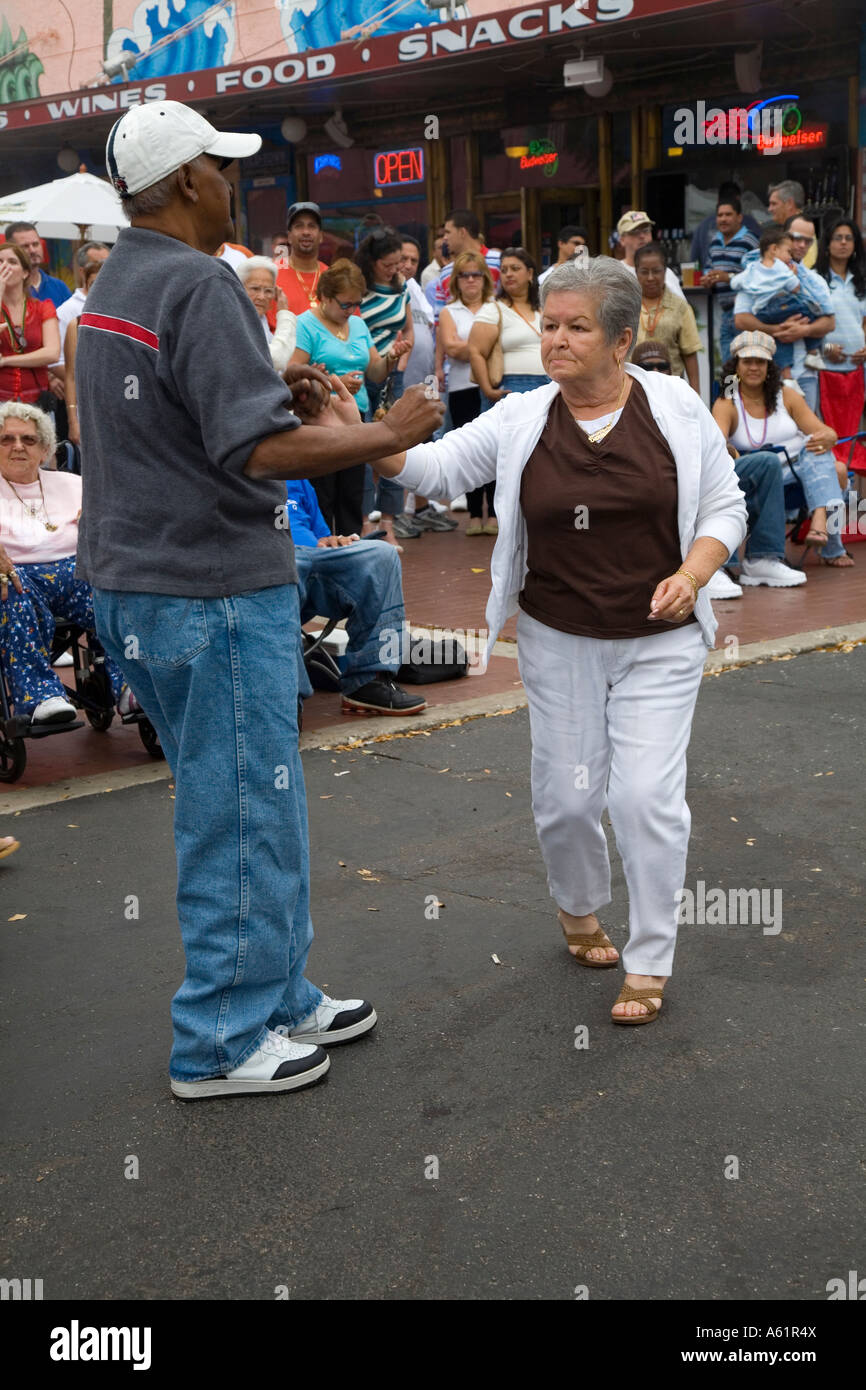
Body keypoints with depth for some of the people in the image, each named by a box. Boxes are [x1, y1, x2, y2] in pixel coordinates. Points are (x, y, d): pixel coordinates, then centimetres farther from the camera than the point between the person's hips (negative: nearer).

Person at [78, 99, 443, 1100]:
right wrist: (389, 434, -13)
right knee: (243, 813, 1)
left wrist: (281, 396, 11)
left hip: (134, 583, 10)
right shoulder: (199, 284, -17)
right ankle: (221, 1042, 13)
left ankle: (281, 997, 30)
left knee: (241, 801, 18)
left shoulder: (113, 283, 14)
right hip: (211, 590, -10)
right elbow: (263, 452, -24)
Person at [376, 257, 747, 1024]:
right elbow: (437, 465, -9)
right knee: (567, 796, 8)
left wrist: (692, 575, -15)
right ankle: (579, 908, 40)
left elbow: (725, 507, 1)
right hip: (558, 643, 2)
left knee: (647, 795, -6)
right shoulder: (522, 420, -2)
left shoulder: (677, 408, -5)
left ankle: (651, 961, 11)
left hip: (659, 644, -1)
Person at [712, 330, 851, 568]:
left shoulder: (787, 395, 7)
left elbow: (823, 432, -2)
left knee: (817, 449, -29)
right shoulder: (727, 404, 0)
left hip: (800, 466, 2)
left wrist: (826, 438, -27)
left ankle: (820, 522, -52)